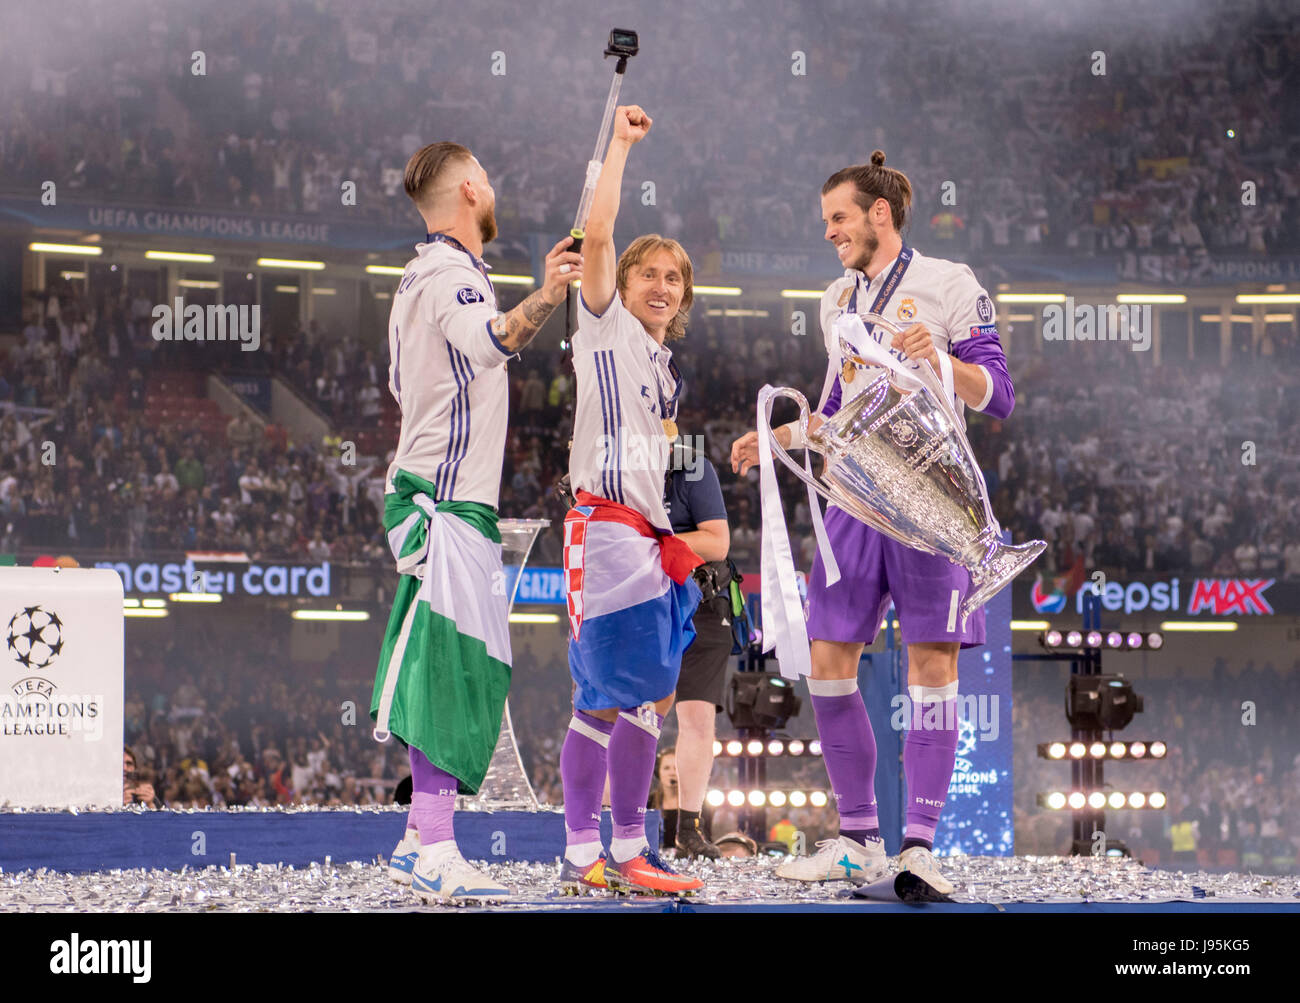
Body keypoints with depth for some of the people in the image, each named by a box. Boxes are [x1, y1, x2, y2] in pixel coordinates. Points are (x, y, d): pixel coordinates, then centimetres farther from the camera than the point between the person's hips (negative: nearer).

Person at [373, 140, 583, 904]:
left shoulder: (425, 275, 20)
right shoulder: (450, 274, -12)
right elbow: (488, 340, -35)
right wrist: (540, 303, -53)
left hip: (434, 492, 11)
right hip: (448, 499, -11)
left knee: (451, 669, 12)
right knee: (455, 668, -15)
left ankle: (422, 839, 15)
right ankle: (435, 852, -21)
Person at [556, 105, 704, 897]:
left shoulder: (668, 366, 22)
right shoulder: (608, 327, 1)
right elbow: (598, 230, -11)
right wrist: (622, 143, -6)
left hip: (653, 537, 8)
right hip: (611, 528, -8)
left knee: (605, 699, 7)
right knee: (648, 694, -14)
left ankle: (583, 853, 8)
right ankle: (627, 851, -12)